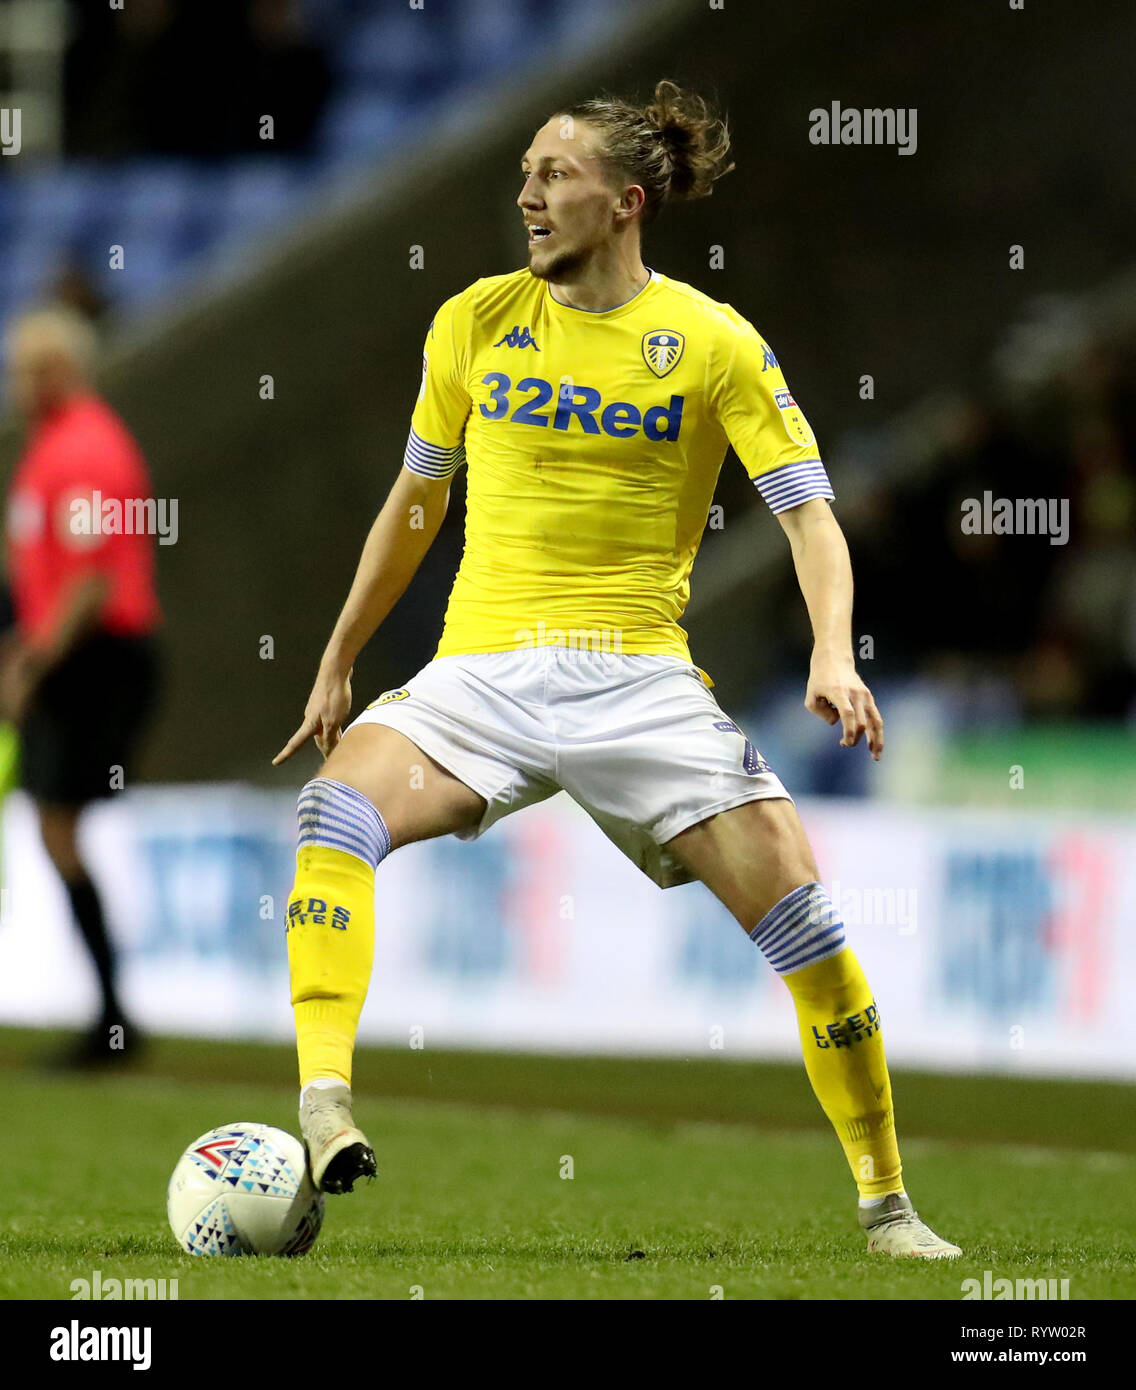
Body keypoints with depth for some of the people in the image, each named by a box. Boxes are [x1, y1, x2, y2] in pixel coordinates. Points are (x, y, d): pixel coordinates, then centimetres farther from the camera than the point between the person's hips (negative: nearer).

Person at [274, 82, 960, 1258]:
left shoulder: (713, 343, -1)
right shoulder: (476, 322, 7)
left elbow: (808, 511, -4)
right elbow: (416, 498, 19)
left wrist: (832, 653, -22)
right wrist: (337, 662, 21)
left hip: (640, 674, -1)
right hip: (483, 670, 2)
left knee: (798, 911, -13)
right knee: (338, 808, -28)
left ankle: (886, 1202, 1)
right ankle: (322, 1103, -38)